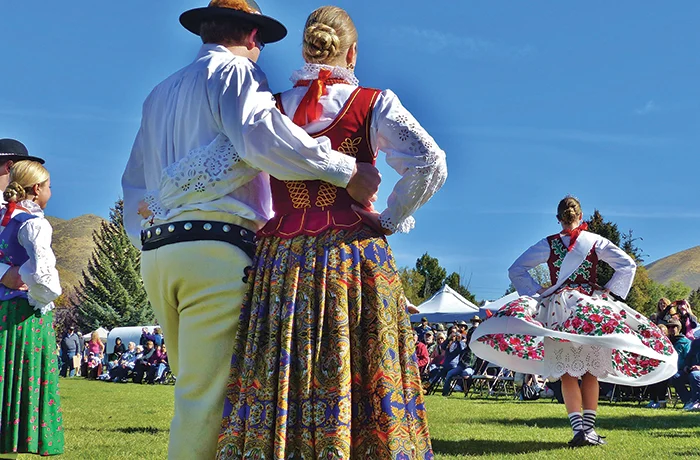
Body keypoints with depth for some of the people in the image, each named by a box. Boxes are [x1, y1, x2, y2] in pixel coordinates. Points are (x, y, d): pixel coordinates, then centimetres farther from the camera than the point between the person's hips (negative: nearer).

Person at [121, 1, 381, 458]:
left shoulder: (159, 94, 27)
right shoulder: (235, 70, 4)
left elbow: (134, 183, 27)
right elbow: (260, 133, -17)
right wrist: (347, 170, -17)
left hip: (156, 253, 8)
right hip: (216, 250, -8)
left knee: (196, 388, 10)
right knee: (207, 394, -9)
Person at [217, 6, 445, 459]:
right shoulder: (372, 104, 2)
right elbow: (430, 163, -9)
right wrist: (390, 220, 0)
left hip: (279, 263, 3)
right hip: (355, 259, -2)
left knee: (273, 386, 4)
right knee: (360, 383, 1)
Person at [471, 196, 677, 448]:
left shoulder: (548, 244, 4)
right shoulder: (595, 241, 4)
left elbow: (516, 270, 5)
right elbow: (628, 265, 2)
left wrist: (536, 292, 6)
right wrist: (609, 292, 4)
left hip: (557, 306, 0)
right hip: (592, 308, 1)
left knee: (566, 372, 0)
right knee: (590, 370, 9)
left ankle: (578, 428, -11)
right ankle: (589, 427, 3)